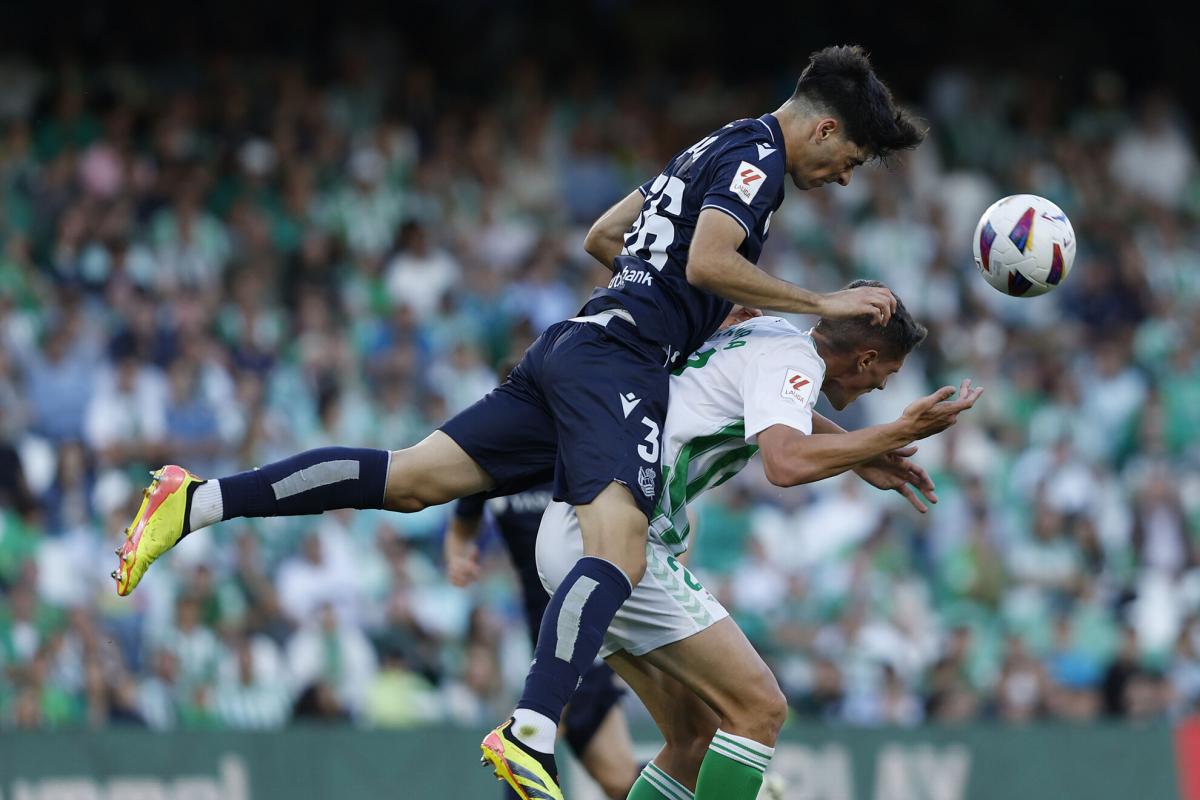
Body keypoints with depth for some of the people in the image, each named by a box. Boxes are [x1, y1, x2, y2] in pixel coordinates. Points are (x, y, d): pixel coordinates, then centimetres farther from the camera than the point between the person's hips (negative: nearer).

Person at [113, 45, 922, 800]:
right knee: (619, 554, -25)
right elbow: (707, 264, -18)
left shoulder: (713, 152, 27)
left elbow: (603, 235, 35)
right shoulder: (757, 156, -4)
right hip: (619, 360, -9)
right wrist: (823, 303, -11)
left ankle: (197, 500, -3)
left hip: (574, 346, 9)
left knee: (410, 479, 2)